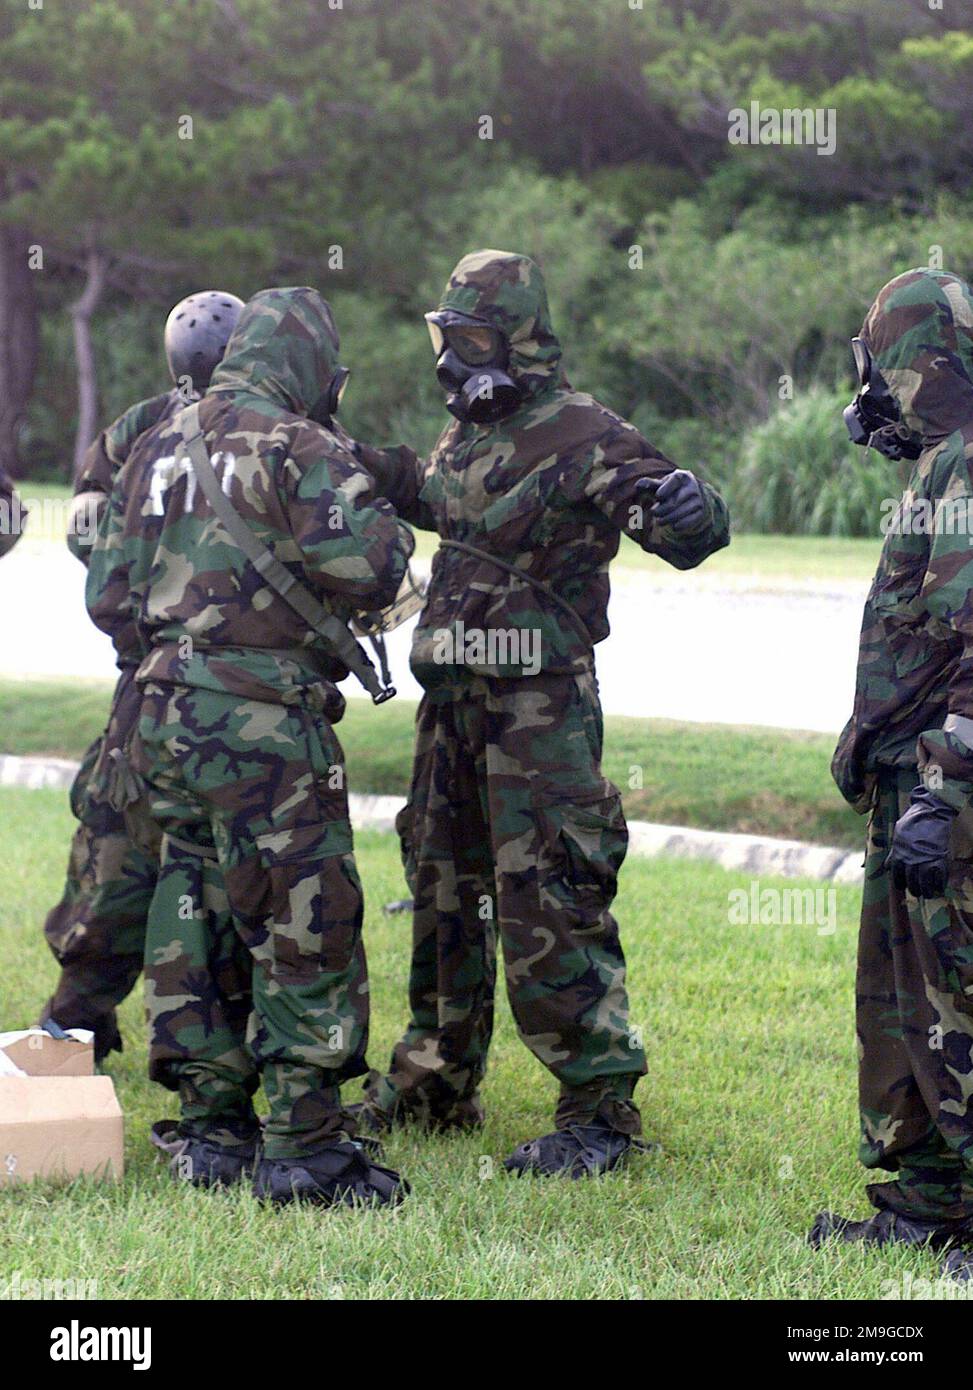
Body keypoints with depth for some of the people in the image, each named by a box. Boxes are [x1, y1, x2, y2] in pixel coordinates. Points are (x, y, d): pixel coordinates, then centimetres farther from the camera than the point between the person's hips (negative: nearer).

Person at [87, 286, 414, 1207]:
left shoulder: (156, 448, 14)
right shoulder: (298, 450, -9)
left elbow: (108, 596, 16)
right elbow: (367, 569, -18)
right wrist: (387, 525, 2)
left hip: (164, 717, 8)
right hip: (263, 724, -8)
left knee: (196, 922, 15)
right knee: (305, 931, -2)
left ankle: (210, 1131, 21)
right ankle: (303, 1146, -1)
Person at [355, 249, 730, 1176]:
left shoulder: (582, 437, -14)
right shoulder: (467, 436, 11)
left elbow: (695, 530, -22)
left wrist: (683, 509, -43)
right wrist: (377, 471, 33)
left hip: (539, 708, -9)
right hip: (452, 699, 9)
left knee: (547, 909, -10)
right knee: (443, 895, 17)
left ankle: (600, 1109, 0)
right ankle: (434, 1083, 31)